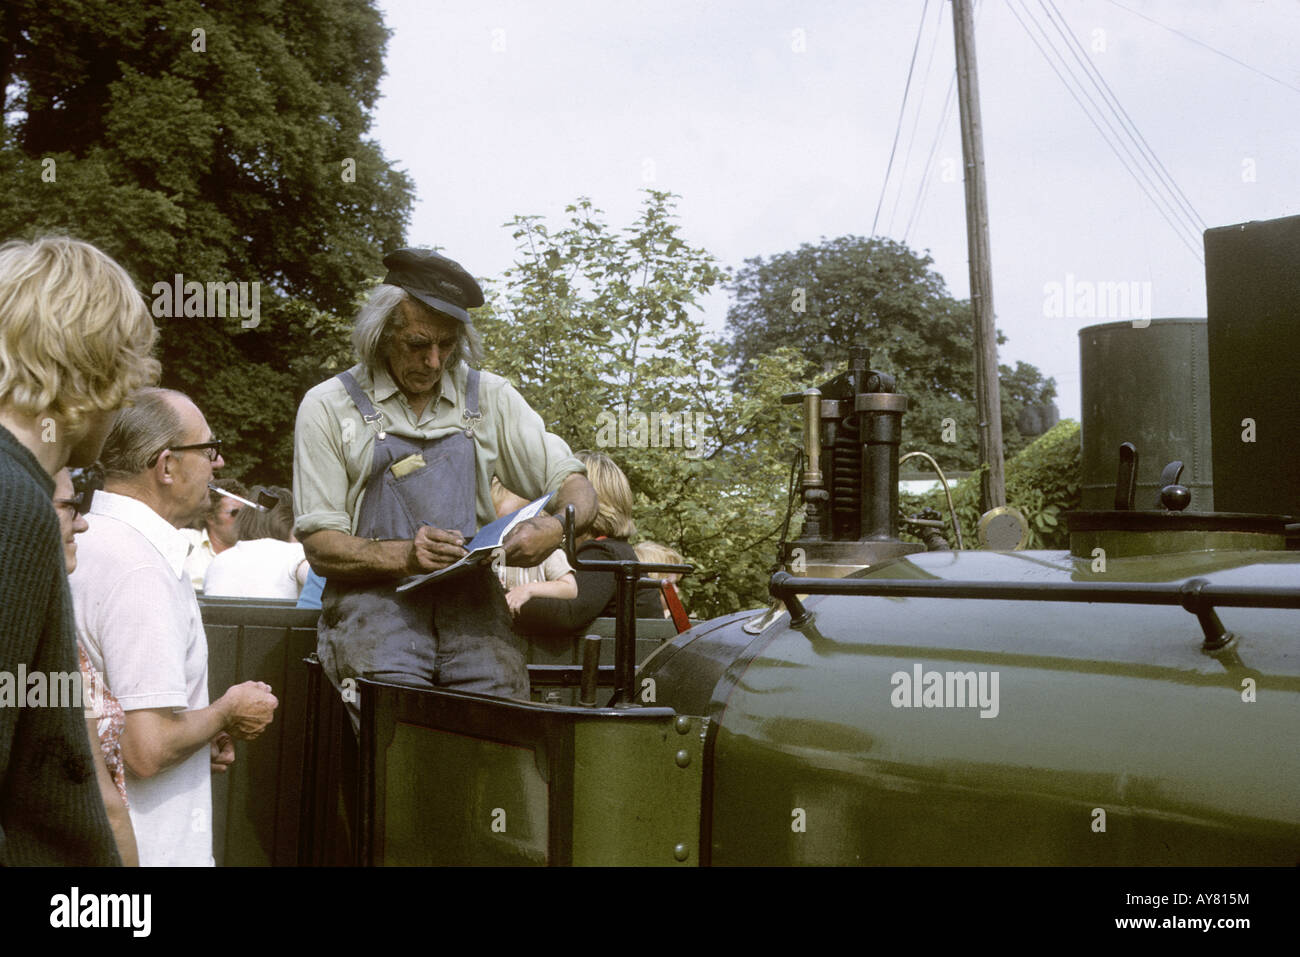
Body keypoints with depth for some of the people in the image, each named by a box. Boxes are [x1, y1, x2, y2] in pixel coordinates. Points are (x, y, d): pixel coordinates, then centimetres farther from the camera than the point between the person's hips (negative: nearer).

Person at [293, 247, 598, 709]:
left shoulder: (489, 397, 13)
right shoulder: (328, 407, 6)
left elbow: (576, 487, 13)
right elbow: (321, 546, 2)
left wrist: (555, 528, -11)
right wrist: (404, 556, -16)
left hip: (470, 600, 2)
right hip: (375, 596, -2)